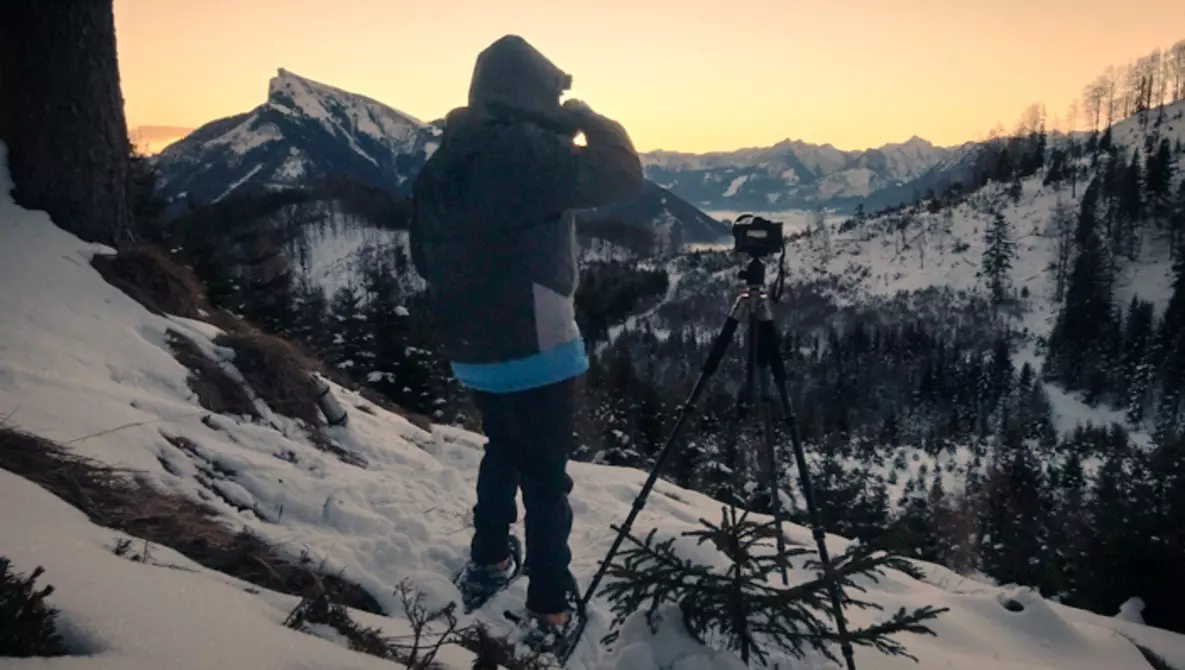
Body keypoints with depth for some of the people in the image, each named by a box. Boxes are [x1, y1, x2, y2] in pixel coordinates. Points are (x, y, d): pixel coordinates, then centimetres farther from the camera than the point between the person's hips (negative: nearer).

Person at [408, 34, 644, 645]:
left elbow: (423, 255, 15)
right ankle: (549, 609, 15)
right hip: (535, 349, -7)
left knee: (503, 452, 26)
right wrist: (588, 120, 3)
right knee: (545, 475, 5)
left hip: (471, 350, 8)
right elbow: (622, 176, -12)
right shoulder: (529, 150, -17)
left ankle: (487, 566, 38)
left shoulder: (442, 161, 7)